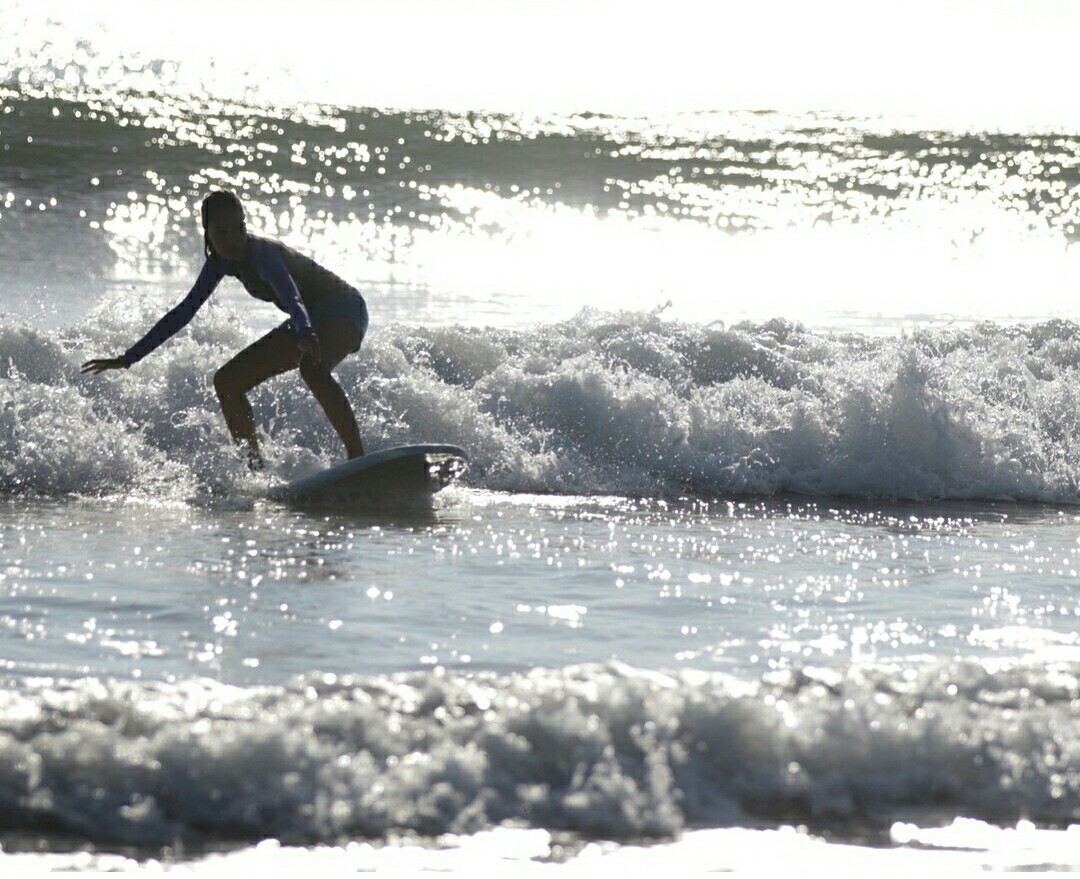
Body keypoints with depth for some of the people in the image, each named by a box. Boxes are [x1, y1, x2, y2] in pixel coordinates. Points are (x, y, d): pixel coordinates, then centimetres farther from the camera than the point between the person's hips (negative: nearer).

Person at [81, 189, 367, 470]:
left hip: (343, 310, -9)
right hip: (311, 323, 9)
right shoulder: (221, 262, -1)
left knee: (311, 366, -41)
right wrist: (128, 358, 7)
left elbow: (292, 299, -45)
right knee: (227, 382, 4)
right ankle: (256, 468, 6)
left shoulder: (263, 253, -27)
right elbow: (183, 313, 8)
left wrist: (305, 336, -67)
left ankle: (358, 459, -43)